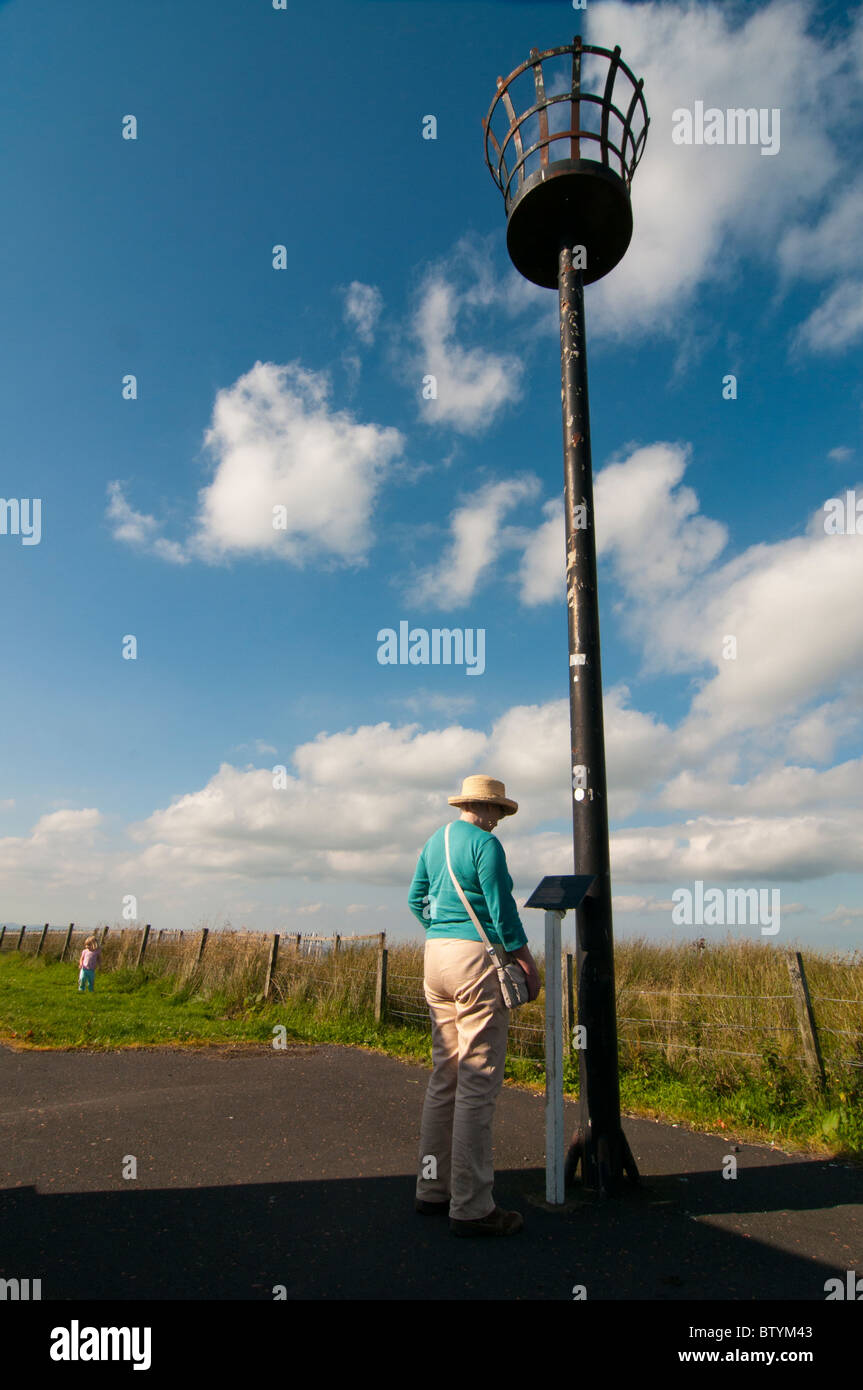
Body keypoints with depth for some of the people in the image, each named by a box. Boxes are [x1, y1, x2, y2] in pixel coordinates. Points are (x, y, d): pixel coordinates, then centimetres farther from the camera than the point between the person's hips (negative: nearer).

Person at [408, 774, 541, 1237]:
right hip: (477, 958, -9)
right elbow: (502, 908, -12)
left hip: (435, 956, 9)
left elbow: (416, 899, 19)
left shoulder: (433, 842, 14)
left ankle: (433, 1187, 24)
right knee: (478, 1081, -3)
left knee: (445, 1076, 16)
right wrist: (526, 960, -4)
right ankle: (471, 1206, 3)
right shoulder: (486, 843, -11)